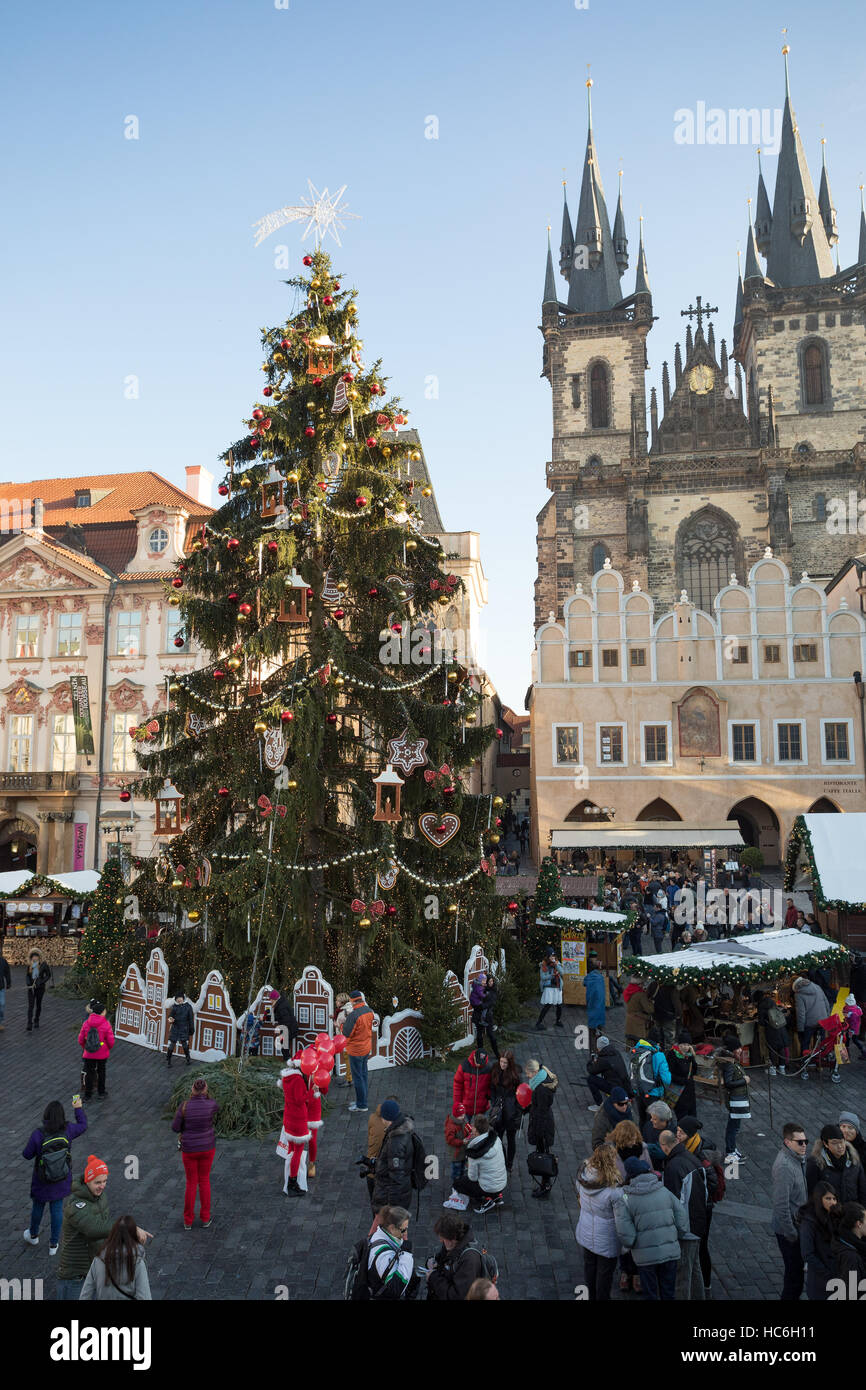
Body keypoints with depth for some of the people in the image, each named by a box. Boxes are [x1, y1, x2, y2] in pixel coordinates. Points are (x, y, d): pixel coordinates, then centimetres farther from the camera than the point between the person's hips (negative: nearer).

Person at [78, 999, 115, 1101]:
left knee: (88, 1073, 17)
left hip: (88, 1054, 1)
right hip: (102, 1054, -1)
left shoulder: (86, 1023, -9)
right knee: (101, 1072, 19)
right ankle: (101, 1093, 31)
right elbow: (111, 1041, -13)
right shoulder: (106, 1024, -17)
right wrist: (108, 1048, 10)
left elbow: (80, 1040, -2)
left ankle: (87, 1094, 26)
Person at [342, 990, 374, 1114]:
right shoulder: (369, 1011, -2)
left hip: (356, 1050, -8)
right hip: (367, 1047, 8)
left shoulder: (354, 1015, -27)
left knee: (358, 1077, 3)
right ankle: (361, 1100, 32)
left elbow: (347, 1033, -21)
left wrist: (345, 1021, -4)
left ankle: (362, 1106, 12)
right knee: (363, 1074, 20)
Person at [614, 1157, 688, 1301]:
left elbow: (626, 1235, -16)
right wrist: (675, 1239, 14)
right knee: (669, 1293, 20)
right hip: (670, 1251, 3)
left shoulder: (625, 1200, -11)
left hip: (646, 1255, -3)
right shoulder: (665, 1192, -2)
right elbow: (683, 1223, -2)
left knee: (650, 1294, 15)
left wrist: (631, 1246, 4)